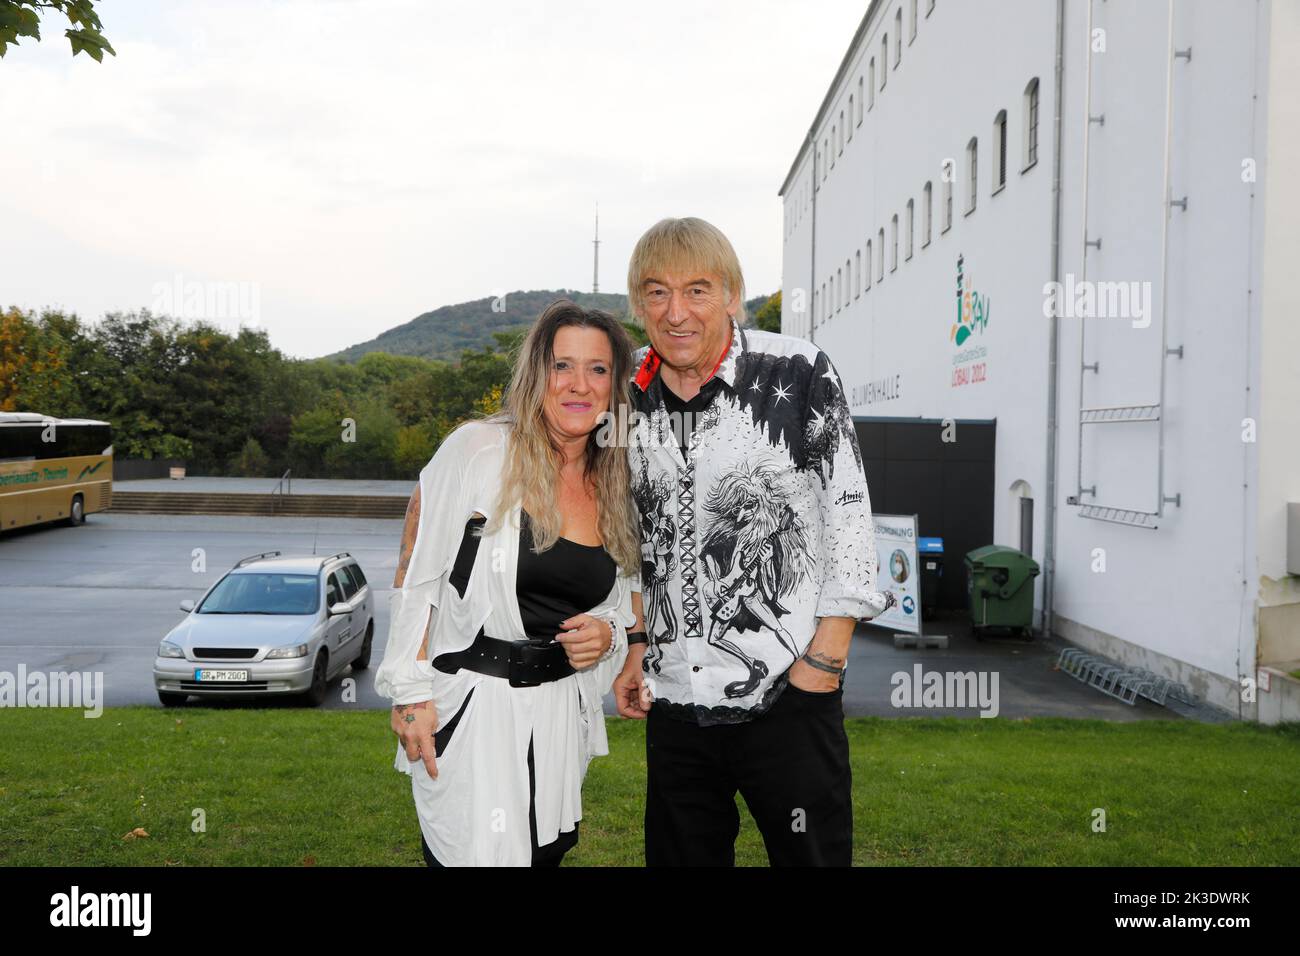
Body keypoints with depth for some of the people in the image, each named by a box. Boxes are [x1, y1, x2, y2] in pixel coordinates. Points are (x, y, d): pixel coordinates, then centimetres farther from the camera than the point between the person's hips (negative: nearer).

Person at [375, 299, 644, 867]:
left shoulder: (616, 490, 6)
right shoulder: (478, 450, -10)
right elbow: (413, 575, -7)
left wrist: (607, 634, -4)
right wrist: (411, 693, -10)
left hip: (560, 714, 5)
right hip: (467, 709, -5)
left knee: (547, 852, 14)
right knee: (477, 855, -3)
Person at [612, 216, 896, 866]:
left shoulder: (797, 372, -8)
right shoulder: (629, 395, 4)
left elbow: (849, 512, -7)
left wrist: (826, 657, -10)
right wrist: (635, 647, 12)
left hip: (788, 694, -4)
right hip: (671, 697, 5)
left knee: (813, 853, 7)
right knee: (680, 855, 17)